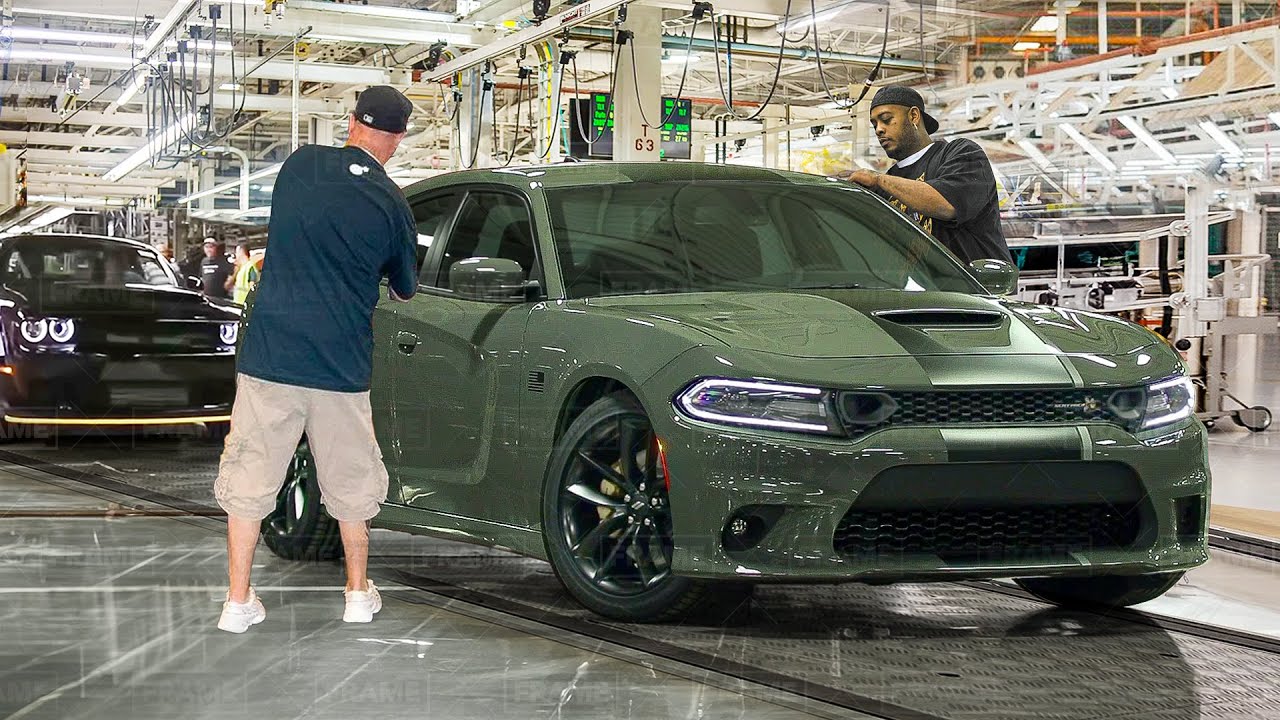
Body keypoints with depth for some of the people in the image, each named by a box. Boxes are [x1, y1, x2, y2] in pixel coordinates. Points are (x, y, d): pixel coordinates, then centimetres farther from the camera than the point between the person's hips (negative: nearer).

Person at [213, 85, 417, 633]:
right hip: (341, 364, -1)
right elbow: (405, 291, 12)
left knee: (250, 479, 9)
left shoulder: (299, 165, 1)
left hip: (267, 356, 1)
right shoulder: (392, 205, -3)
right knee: (350, 484, 15)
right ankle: (359, 594, 26)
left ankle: (239, 602, 12)